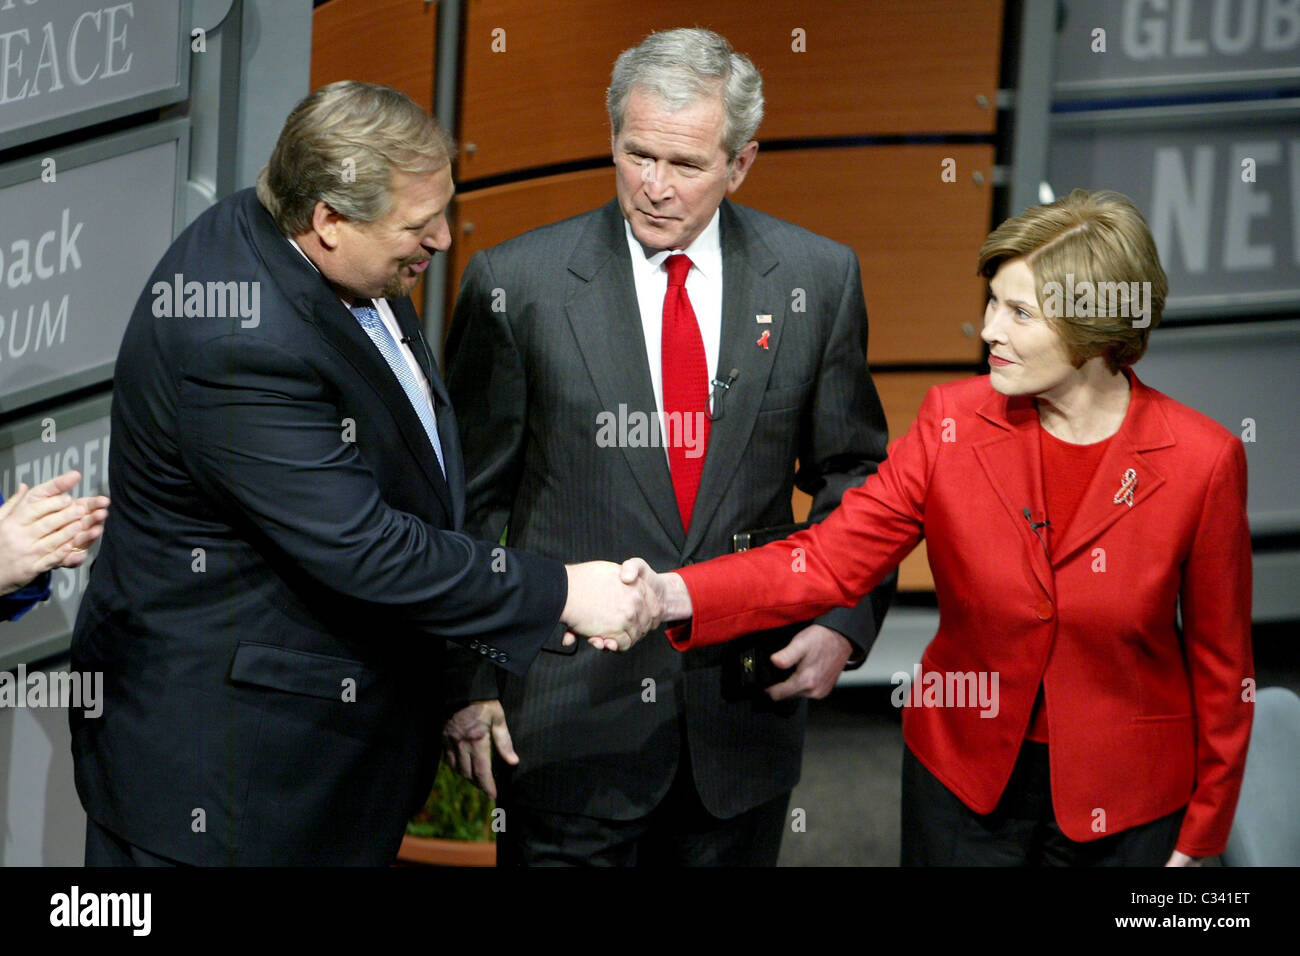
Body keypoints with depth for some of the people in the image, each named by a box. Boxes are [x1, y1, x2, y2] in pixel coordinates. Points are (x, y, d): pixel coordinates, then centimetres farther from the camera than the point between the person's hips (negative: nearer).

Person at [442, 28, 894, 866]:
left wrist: (843, 622, -2)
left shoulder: (816, 279, 1)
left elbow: (853, 474, 11)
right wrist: (468, 685, -2)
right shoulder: (516, 285, -5)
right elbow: (469, 502, 0)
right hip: (571, 715, -2)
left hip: (746, 699, 2)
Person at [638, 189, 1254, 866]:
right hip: (963, 778, 2)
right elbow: (830, 559, -12)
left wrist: (1199, 833, 3)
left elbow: (1219, 657, -5)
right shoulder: (952, 422, -9)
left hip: (1124, 807, -2)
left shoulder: (1202, 460, -15)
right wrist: (673, 595, -28)